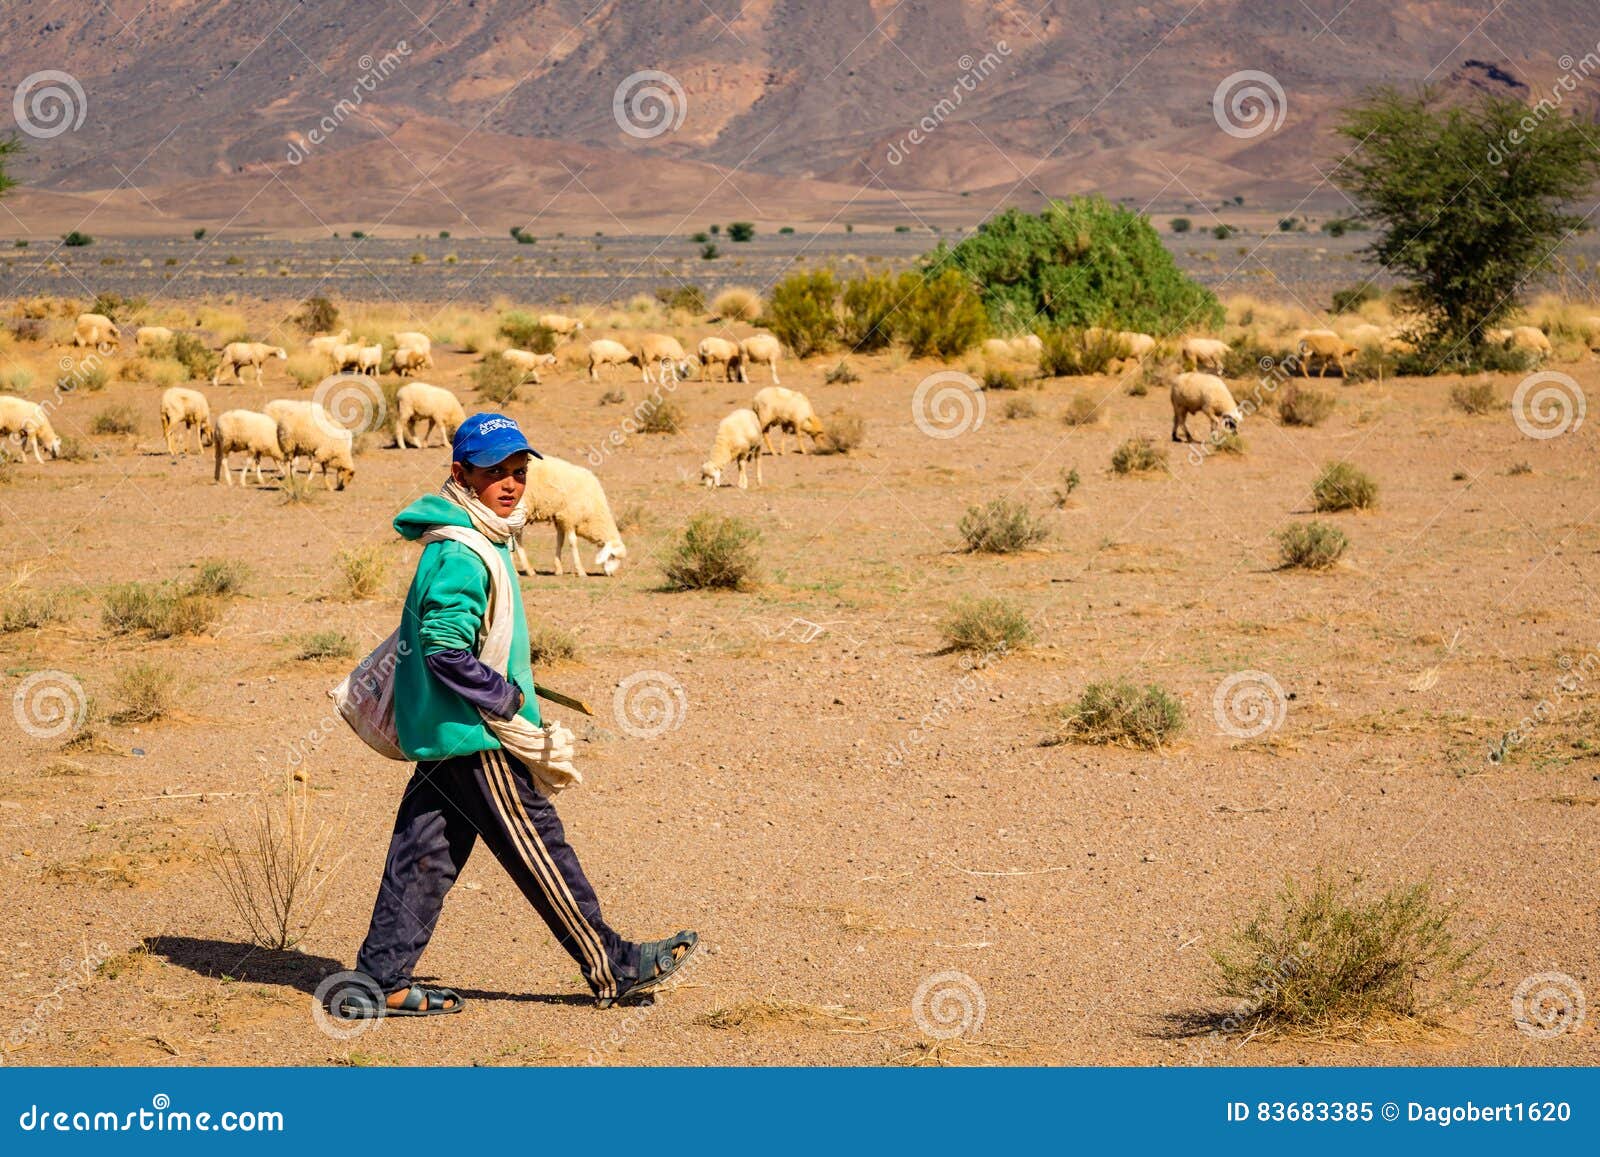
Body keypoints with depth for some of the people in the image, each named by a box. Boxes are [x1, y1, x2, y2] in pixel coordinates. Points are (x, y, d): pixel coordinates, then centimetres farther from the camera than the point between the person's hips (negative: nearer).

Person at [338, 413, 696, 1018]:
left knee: (424, 854, 10)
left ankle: (378, 983, 11)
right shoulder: (462, 557, -19)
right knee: (540, 851, -1)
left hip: (440, 735, 10)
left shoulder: (481, 543, 14)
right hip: (475, 738, -10)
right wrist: (512, 699, -15)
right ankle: (613, 969, 8)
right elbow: (448, 656, -26)